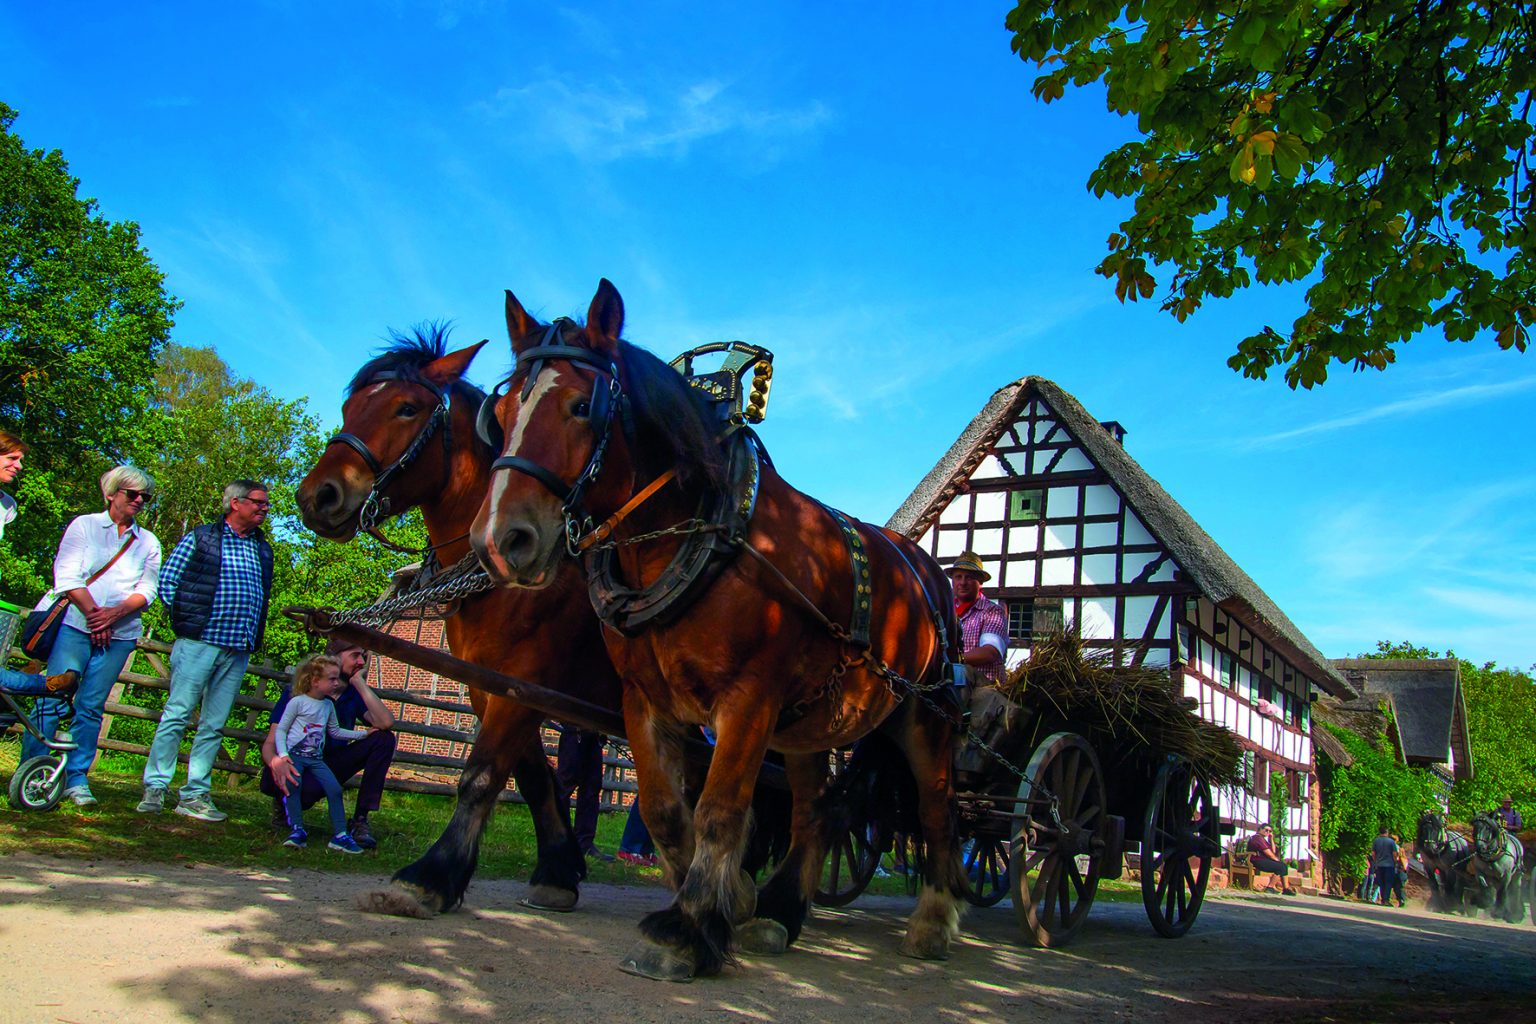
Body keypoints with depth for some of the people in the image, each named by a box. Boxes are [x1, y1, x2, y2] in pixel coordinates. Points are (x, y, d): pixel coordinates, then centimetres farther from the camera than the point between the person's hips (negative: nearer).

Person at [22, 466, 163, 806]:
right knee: (53, 699, -7)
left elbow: (147, 589, 6)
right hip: (75, 625, -2)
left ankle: (77, 778, 6)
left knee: (91, 707, 1)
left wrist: (114, 613, -11)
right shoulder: (84, 525, 9)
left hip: (120, 634, 2)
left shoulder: (148, 542, 16)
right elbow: (67, 575, -2)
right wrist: (93, 612, -12)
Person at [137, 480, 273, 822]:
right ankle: (155, 787, 5)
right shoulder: (200, 538, 1)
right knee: (177, 714, -3)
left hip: (239, 650, 5)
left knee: (214, 725, 6)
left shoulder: (263, 549, 16)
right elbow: (166, 582, 0)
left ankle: (195, 794, 10)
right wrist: (188, 619, -4)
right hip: (199, 642, -5)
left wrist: (253, 633, 9)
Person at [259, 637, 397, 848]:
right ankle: (283, 802, 1)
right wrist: (276, 762, -41)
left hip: (332, 764, 4)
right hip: (297, 767, -4)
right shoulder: (298, 691, -11)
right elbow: (270, 743, -16)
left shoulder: (356, 694, -3)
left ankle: (360, 819, -16)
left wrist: (359, 682, -19)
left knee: (384, 739, -17)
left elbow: (386, 723, -23)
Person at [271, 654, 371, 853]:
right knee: (293, 785, -29)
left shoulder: (329, 705, 12)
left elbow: (335, 731, 23)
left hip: (316, 758, 5)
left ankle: (339, 834, -11)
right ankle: (297, 830, -23)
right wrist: (283, 754, -16)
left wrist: (363, 733, 21)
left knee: (335, 788, -13)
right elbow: (280, 730, -3)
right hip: (294, 754, -4)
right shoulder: (298, 702, -5)